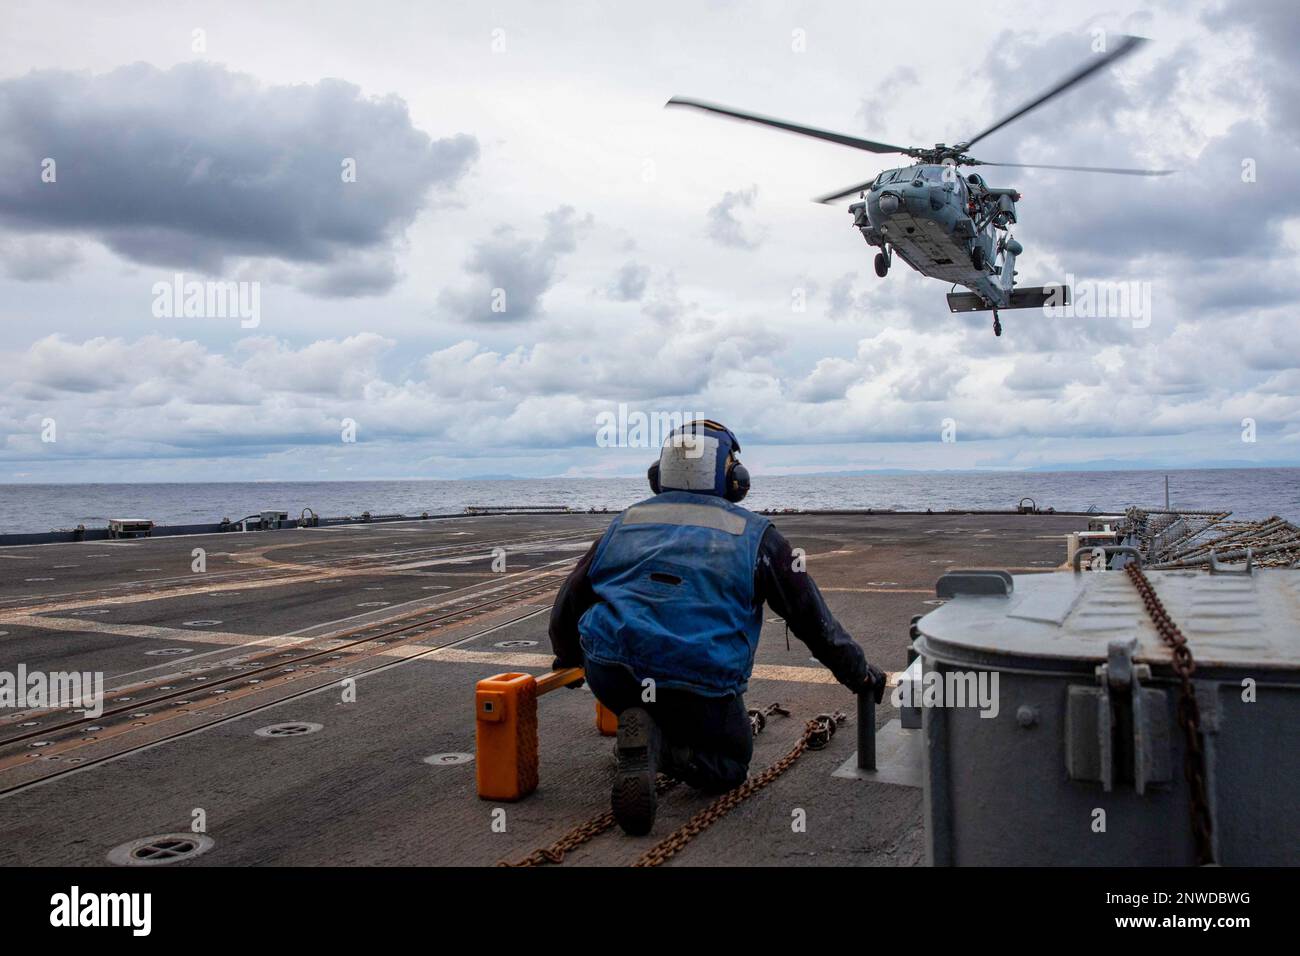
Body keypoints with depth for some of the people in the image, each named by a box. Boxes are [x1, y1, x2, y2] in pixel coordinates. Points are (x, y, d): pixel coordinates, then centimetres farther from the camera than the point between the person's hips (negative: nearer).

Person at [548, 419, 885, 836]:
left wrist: (569, 659, 41)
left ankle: (641, 730, 4)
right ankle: (660, 748, -10)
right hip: (700, 688, -3)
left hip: (610, 675, 3)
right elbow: (812, 617, 9)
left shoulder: (625, 523, 15)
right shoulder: (754, 534, 6)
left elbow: (567, 606, 21)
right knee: (730, 763, 22)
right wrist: (859, 673, 24)